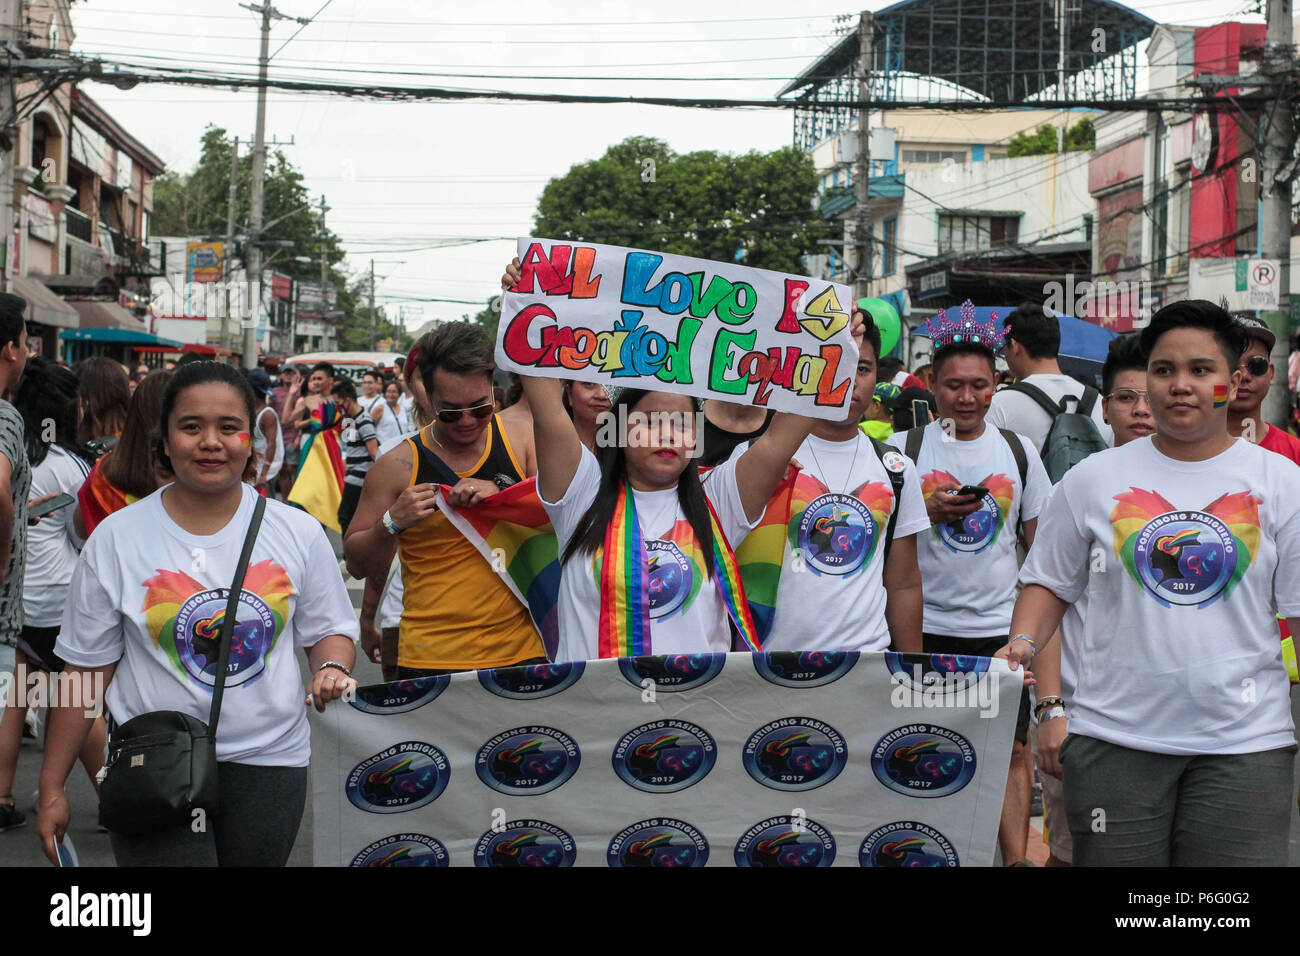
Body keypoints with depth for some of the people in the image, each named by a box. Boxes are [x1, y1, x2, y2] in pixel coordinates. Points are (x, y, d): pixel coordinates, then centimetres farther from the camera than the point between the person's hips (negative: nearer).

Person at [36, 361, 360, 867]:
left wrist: (332, 668, -13)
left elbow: (331, 630, 11)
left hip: (269, 762, 2)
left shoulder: (298, 532, 1)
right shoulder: (116, 539, -2)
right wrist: (52, 789, 2)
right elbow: (86, 671, 1)